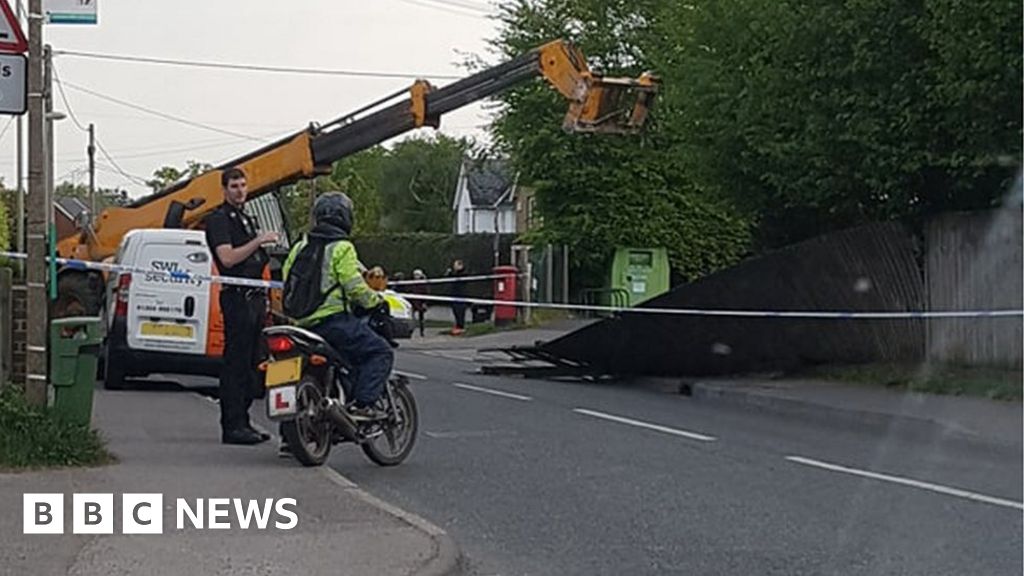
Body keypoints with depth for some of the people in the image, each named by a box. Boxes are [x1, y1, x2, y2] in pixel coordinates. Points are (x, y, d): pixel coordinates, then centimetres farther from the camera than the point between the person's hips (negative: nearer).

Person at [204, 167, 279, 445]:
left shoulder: (245, 219, 23)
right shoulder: (218, 219, -6)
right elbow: (227, 258, -19)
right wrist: (258, 241, -20)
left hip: (254, 297, 9)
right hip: (237, 297, -9)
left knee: (250, 363, 10)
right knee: (236, 363, -10)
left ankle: (242, 421, 15)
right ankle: (232, 426, -10)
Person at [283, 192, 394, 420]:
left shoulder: (300, 247, 15)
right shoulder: (341, 248, -8)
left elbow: (286, 278, 19)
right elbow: (354, 287, -14)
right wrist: (377, 301, 2)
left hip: (304, 322, 9)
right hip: (333, 319, -9)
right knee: (381, 352, -5)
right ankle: (362, 403, -17)